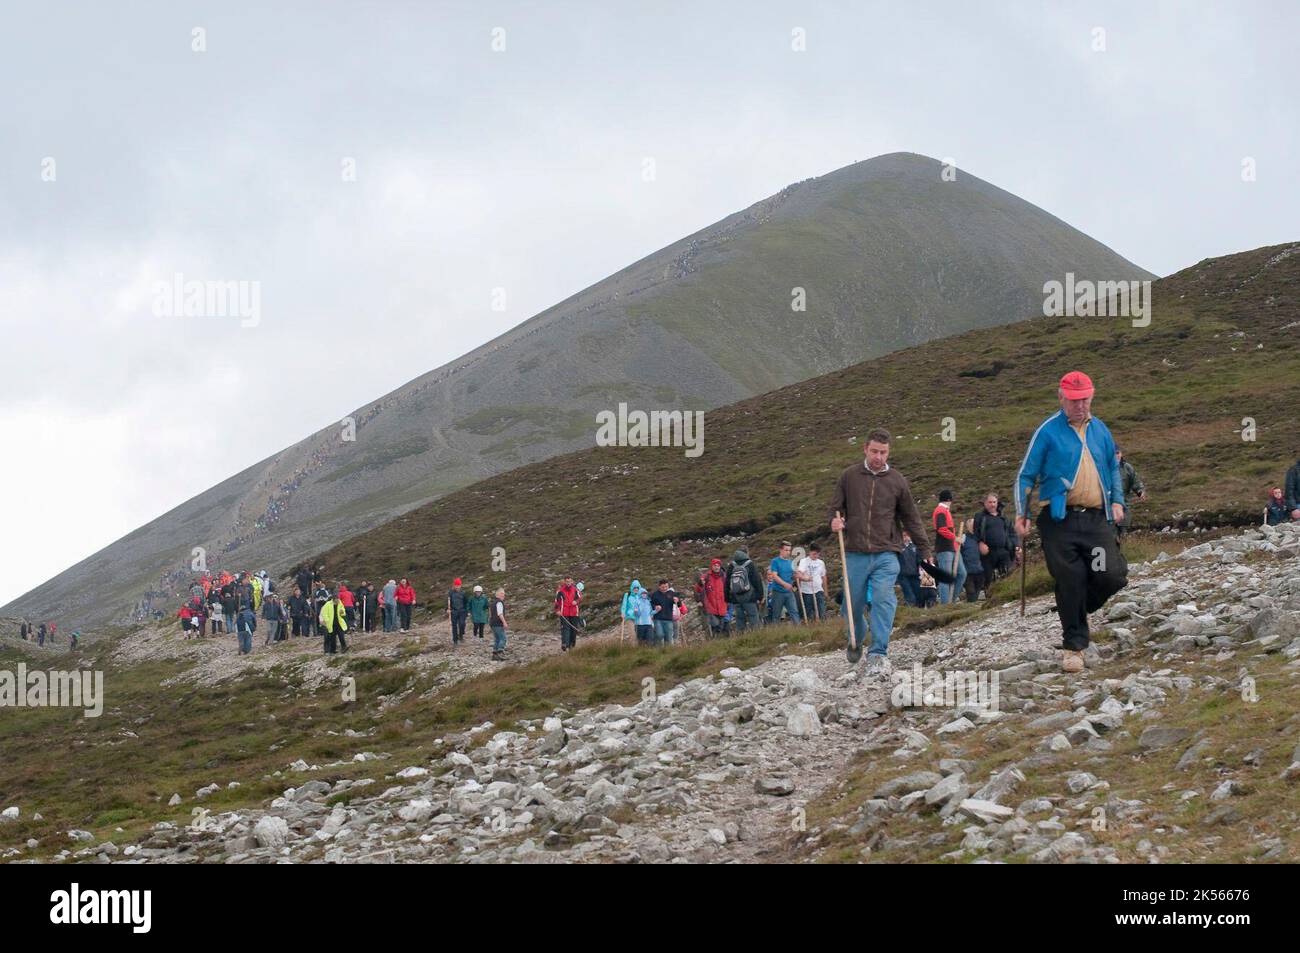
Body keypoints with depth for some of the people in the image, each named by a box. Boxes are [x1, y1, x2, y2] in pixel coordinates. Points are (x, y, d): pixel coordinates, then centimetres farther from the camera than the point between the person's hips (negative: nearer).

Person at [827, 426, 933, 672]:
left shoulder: (897, 481, 6)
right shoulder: (849, 477, 5)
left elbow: (912, 519, 12)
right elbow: (834, 508, 11)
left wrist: (925, 552, 10)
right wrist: (834, 520, -13)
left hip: (886, 554, -1)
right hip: (855, 554, 1)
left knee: (884, 601, -16)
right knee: (853, 605, 9)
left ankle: (878, 654, -17)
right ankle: (856, 641, 38)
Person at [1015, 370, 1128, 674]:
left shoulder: (1099, 429, 15)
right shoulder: (1048, 431, 1)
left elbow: (1113, 467, 28)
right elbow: (1026, 475, 3)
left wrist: (1117, 501, 14)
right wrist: (1021, 515, -4)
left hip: (1097, 519, 4)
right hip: (1060, 520, -4)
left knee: (1111, 576, -10)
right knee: (1070, 582, -5)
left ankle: (1077, 609, 20)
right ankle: (1074, 646, 7)